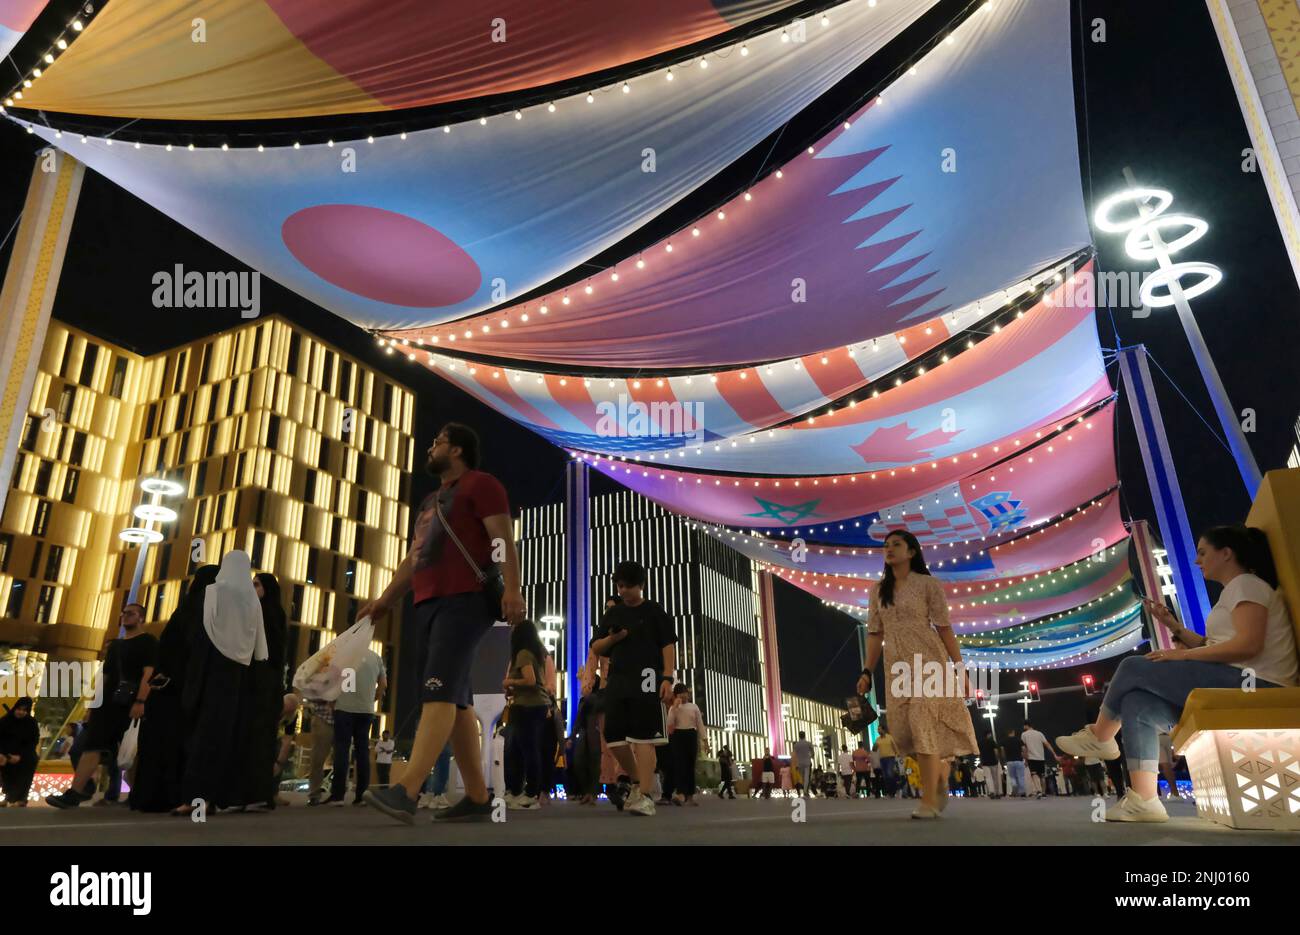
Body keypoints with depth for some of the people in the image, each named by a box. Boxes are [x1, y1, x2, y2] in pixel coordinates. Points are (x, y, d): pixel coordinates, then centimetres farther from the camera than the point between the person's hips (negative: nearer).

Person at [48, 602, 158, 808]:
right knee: (92, 744, -4)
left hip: (130, 703, -7)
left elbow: (149, 673, -13)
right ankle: (75, 792, -8)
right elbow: (105, 675, 22)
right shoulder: (115, 644, 22)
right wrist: (96, 701, 12)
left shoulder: (148, 641, -1)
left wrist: (140, 701, -24)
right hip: (108, 702, 7)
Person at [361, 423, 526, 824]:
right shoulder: (431, 501, 30)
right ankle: (478, 798, 7)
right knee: (456, 700, 4)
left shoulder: (480, 484, 2)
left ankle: (406, 791, -27)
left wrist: (512, 590, -22)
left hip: (464, 601, -9)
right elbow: (413, 558, 30)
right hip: (430, 604, 9)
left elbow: (503, 539, -10)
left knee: (439, 689, -19)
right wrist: (386, 599, 24)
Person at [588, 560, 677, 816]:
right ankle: (637, 781, 25)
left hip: (646, 678, -5)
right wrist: (612, 638, -4)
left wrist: (667, 678, -13)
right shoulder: (612, 614, 17)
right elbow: (596, 648, 17)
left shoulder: (654, 611, 4)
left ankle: (645, 796, -10)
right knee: (613, 737, 4)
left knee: (643, 737, -10)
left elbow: (668, 646, -2)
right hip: (618, 680, 5)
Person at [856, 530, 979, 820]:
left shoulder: (928, 584, -2)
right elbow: (875, 634, 11)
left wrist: (960, 670, -7)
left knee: (924, 724, -13)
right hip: (897, 665, 5)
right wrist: (867, 672, 3)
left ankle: (929, 801, -8)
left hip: (928, 659, -5)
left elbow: (944, 628, -4)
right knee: (907, 727, 5)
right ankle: (940, 779, 30)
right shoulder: (878, 591, 11)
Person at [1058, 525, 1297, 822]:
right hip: (1234, 686, 9)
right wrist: (1175, 628, 12)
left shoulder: (1246, 584, -5)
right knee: (1136, 703, -7)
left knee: (1133, 668, -11)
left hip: (1251, 685, -9)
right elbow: (1215, 647, 20)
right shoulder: (1234, 591, 27)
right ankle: (1144, 801, -16)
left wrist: (1182, 656, -16)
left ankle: (1100, 737, 8)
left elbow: (1248, 645, -20)